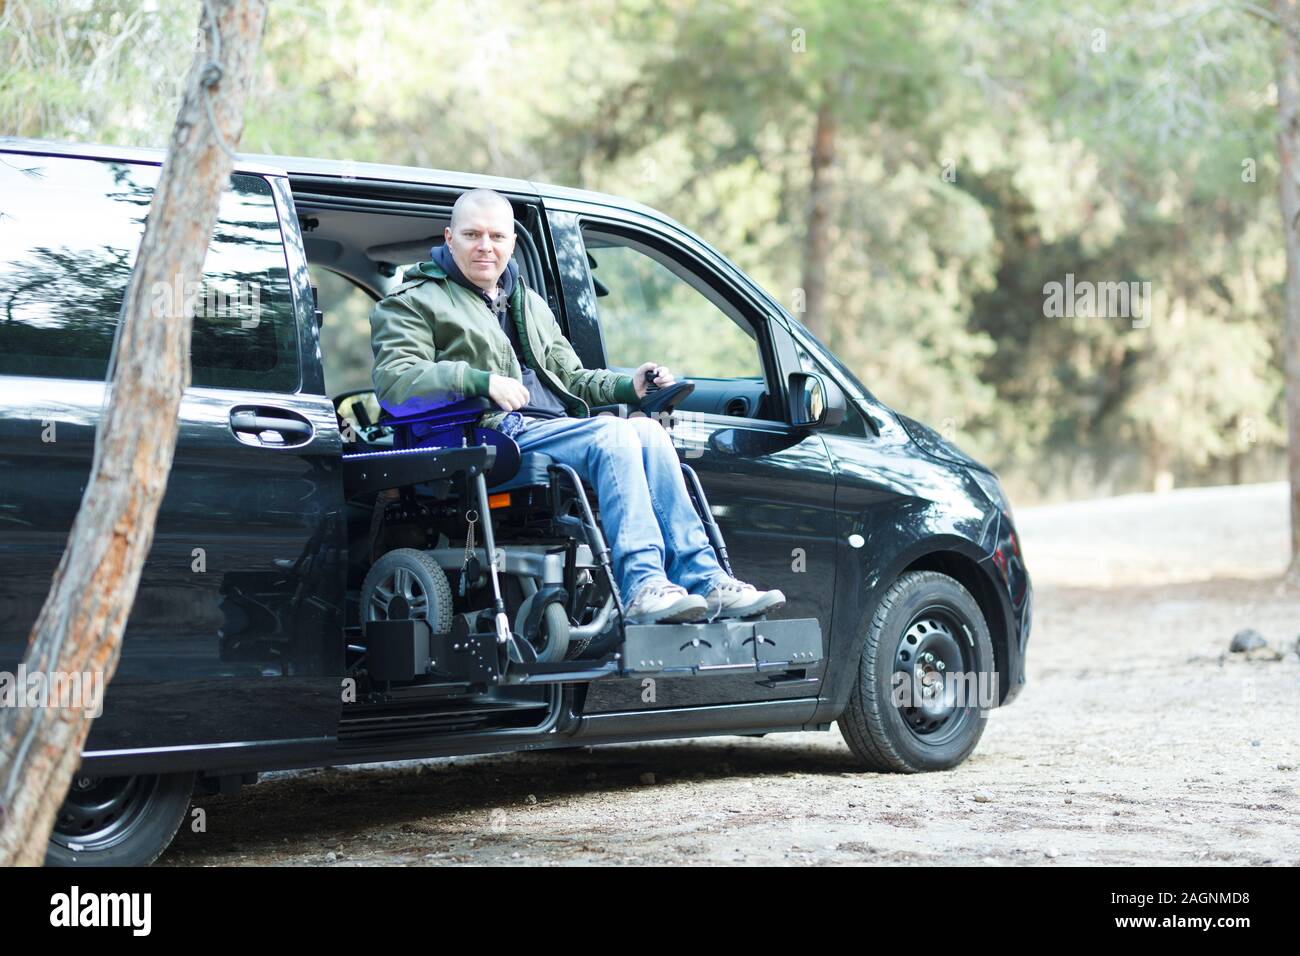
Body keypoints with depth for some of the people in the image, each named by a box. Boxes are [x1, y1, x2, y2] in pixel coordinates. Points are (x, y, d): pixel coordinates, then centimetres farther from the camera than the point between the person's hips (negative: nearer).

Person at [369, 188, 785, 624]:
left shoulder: (529, 303, 31)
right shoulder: (413, 303, 8)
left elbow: (570, 377, 30)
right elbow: (394, 380, -9)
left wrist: (628, 386, 9)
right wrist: (482, 381, -23)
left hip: (554, 426, 7)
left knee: (647, 430, -21)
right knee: (613, 434, -29)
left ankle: (703, 580, -28)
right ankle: (642, 587, -39)